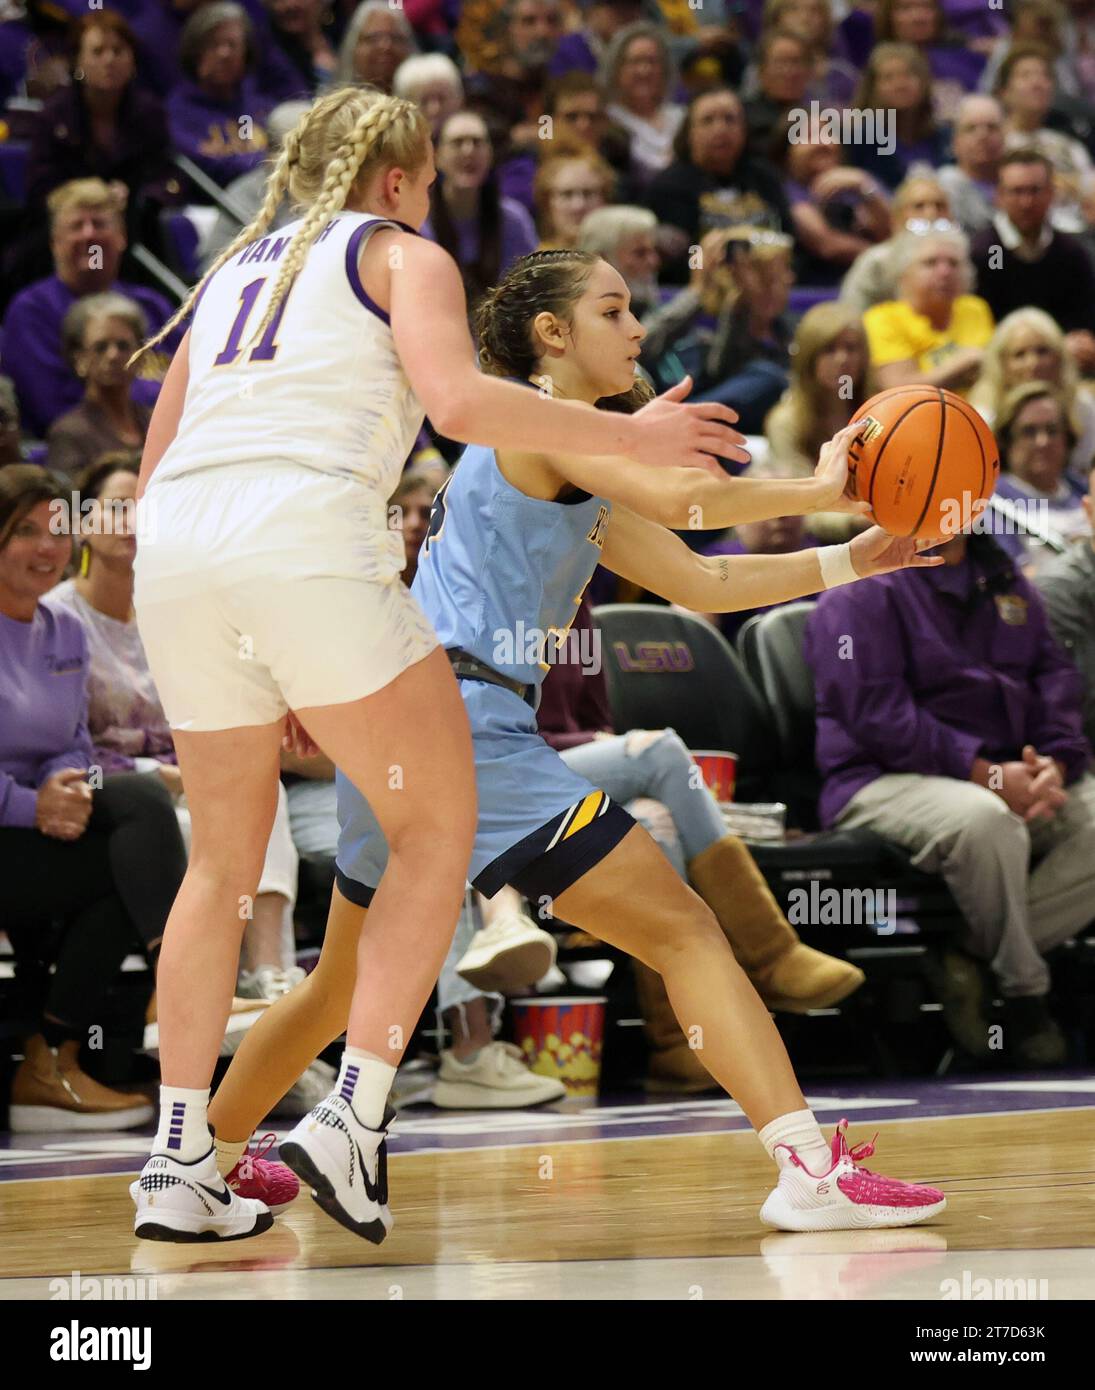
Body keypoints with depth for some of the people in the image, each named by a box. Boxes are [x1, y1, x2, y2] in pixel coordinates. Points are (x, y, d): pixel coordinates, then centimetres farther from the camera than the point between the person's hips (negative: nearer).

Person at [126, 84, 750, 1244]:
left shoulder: (234, 270, 31)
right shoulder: (402, 254, 13)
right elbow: (457, 401, -8)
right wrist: (627, 439, 2)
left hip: (174, 553, 6)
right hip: (308, 541, -6)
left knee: (224, 863, 18)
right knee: (436, 830, 6)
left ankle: (178, 1162, 13)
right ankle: (355, 1122, -5)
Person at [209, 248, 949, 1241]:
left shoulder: (575, 485, 24)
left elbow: (701, 582, 23)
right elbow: (676, 498, -19)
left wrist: (844, 563, 16)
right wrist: (817, 490, -8)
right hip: (466, 725, -10)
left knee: (352, 983, 25)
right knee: (685, 931, -12)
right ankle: (811, 1170, -22)